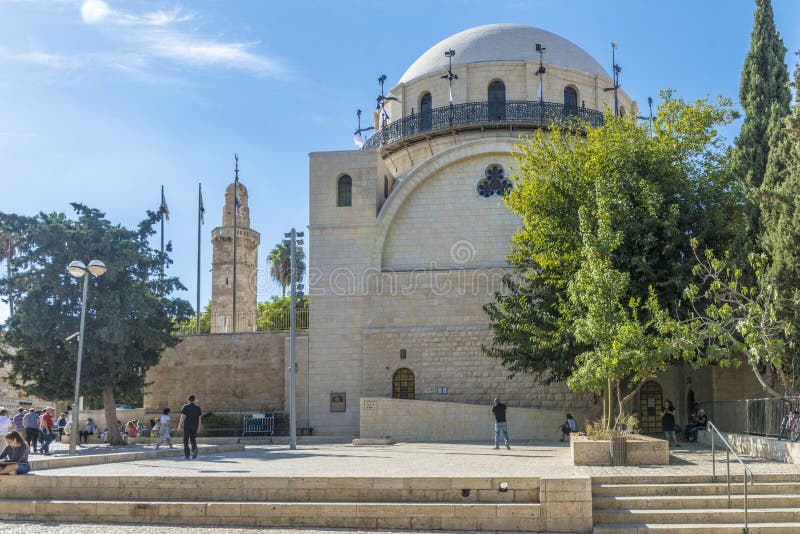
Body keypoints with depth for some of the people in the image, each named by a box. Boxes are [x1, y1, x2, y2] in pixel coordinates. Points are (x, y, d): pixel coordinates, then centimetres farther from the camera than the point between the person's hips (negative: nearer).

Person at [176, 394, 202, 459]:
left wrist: (179, 426, -6)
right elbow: (199, 418, 5)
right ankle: (194, 449, -15)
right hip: (194, 426, 3)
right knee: (193, 440, 13)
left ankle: (187, 455, 5)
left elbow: (183, 417, -10)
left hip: (186, 426, -3)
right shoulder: (198, 408, 5)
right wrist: (199, 427, 13)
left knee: (186, 441, 8)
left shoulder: (185, 407, -4)